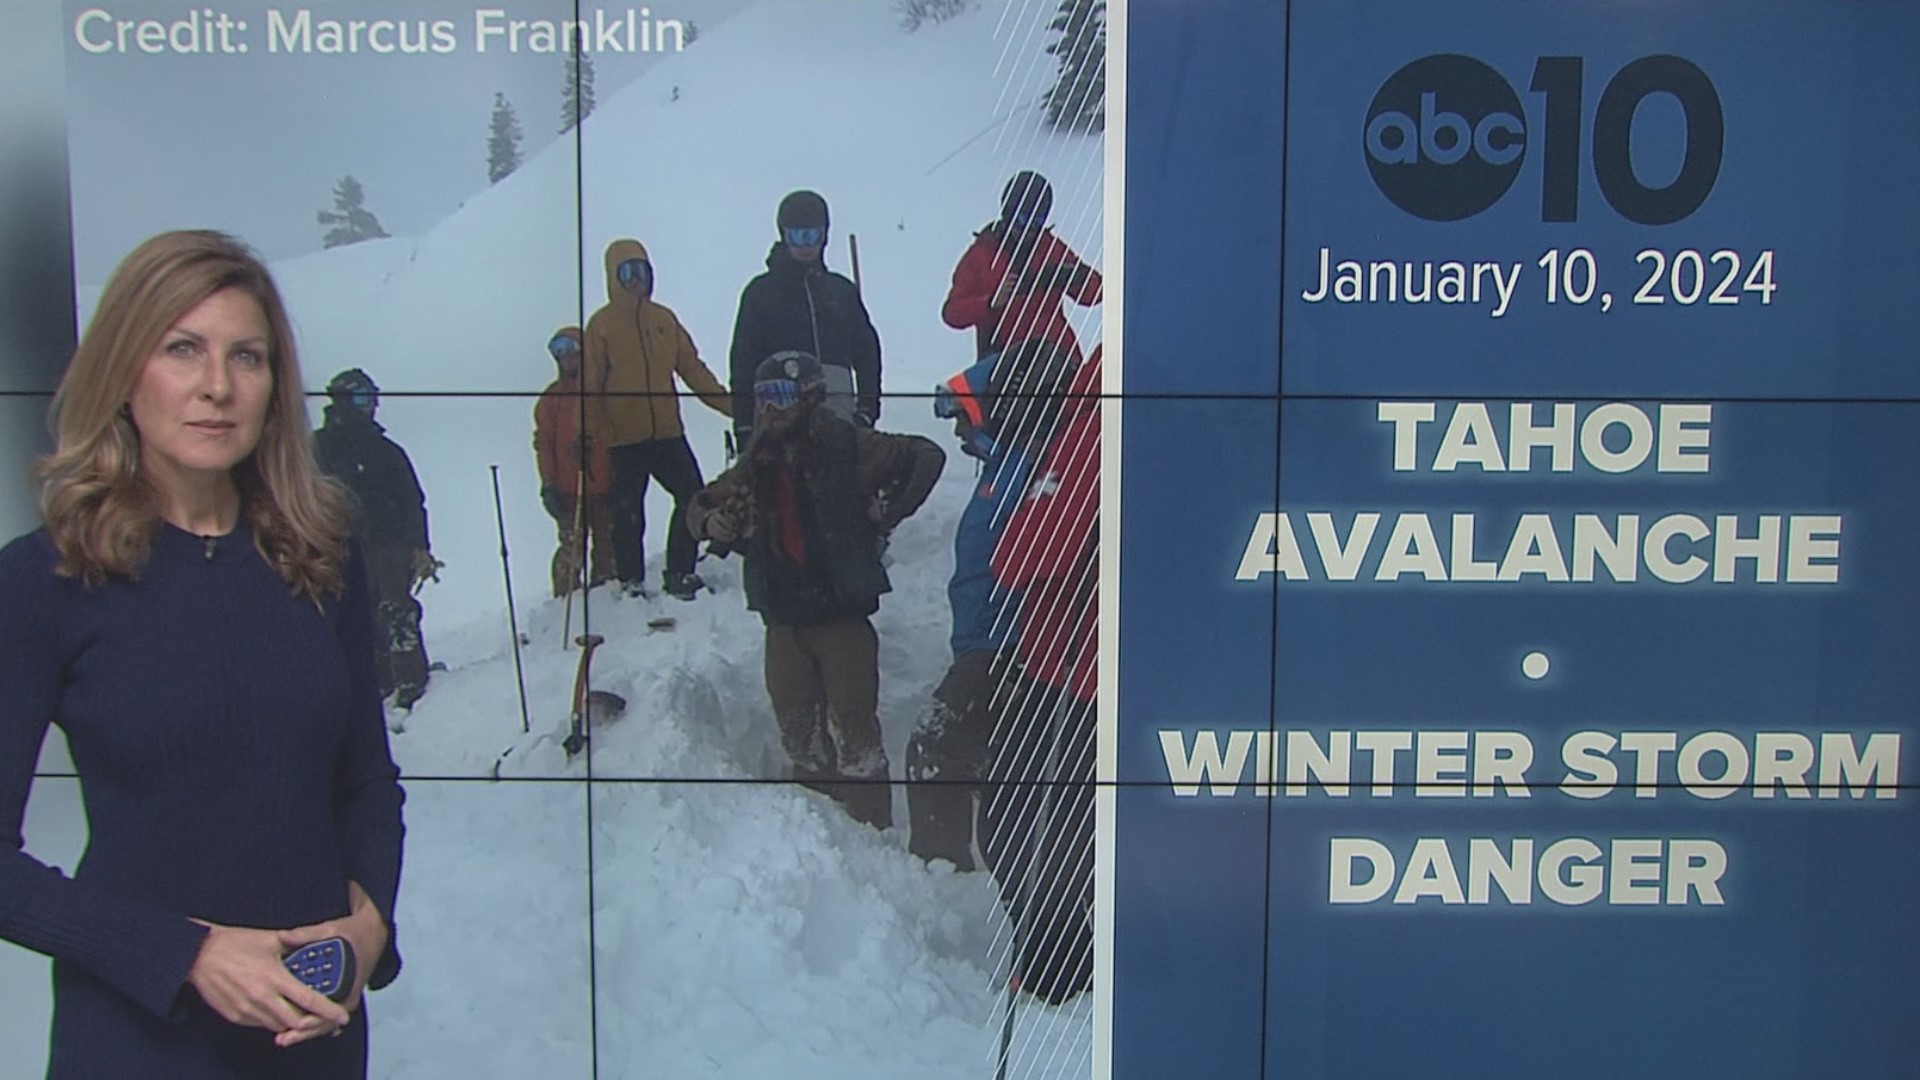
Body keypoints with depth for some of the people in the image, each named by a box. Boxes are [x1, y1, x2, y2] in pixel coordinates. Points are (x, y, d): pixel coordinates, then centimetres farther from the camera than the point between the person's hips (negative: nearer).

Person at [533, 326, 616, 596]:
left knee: (607, 547, 6)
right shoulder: (552, 397, 7)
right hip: (568, 488, -1)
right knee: (571, 549, -5)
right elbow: (543, 442, 6)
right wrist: (548, 484, -3)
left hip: (605, 485, 1)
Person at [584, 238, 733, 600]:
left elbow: (692, 367, 12)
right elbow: (590, 383, -2)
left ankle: (679, 573, 10)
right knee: (629, 511, 2)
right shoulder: (602, 324, 0)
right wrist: (589, 431, -10)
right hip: (625, 437, -4)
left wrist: (728, 403, 6)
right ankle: (630, 581, 15)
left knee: (693, 496, -2)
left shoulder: (664, 318, 11)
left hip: (668, 431, 4)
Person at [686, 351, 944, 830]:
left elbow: (926, 457, -7)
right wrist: (709, 522, 0)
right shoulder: (756, 465, 11)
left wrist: (887, 512, -9)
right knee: (796, 728, 11)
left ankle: (873, 828, 5)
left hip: (841, 611, -5)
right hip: (783, 616, 6)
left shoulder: (846, 447, -6)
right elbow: (705, 503, 23)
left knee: (852, 727, -4)